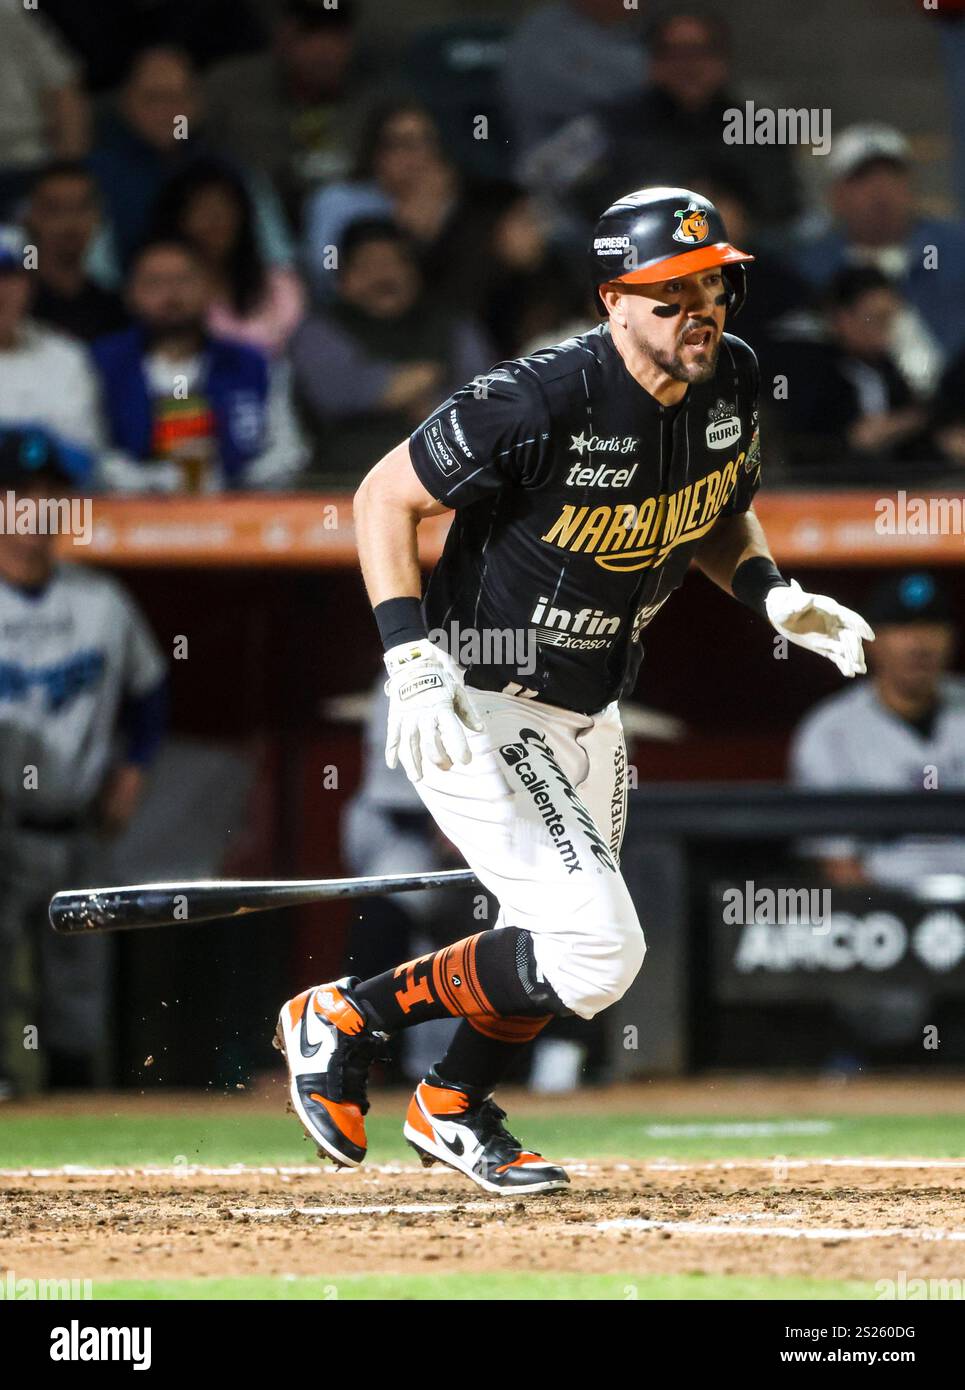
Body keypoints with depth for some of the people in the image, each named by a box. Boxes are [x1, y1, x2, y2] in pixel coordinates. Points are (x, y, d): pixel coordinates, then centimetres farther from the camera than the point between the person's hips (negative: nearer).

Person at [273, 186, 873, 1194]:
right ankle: (343, 1017, 0)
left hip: (590, 717, 8)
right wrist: (413, 659, -28)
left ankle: (454, 1109, 47)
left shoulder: (732, 383, -5)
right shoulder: (543, 402, -27)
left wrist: (775, 597, -5)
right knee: (596, 951, -17)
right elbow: (384, 496, -18)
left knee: (568, 951, 21)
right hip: (479, 708, -8)